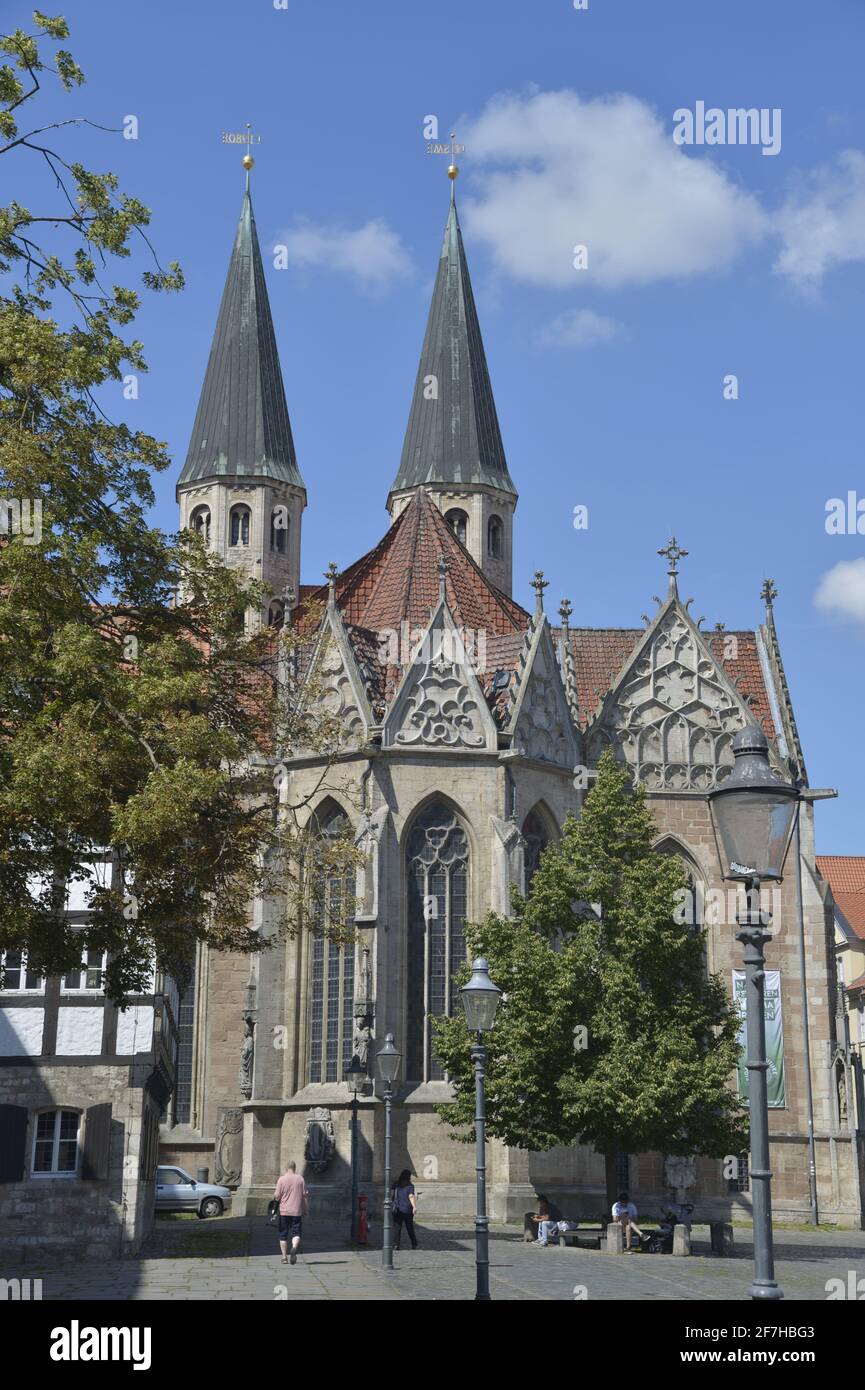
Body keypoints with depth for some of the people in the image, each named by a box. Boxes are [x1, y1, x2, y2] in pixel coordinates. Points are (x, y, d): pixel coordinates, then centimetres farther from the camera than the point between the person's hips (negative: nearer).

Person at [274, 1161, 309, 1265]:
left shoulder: (281, 1179, -3)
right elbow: (305, 1195, 2)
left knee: (283, 1235, 10)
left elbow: (277, 1197, -6)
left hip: (284, 1211, 0)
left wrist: (274, 1194, 17)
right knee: (296, 1233, 3)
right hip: (297, 1212, 1)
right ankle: (294, 1247, -27)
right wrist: (306, 1210, 10)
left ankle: (284, 1257, 11)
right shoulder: (300, 1179, 2)